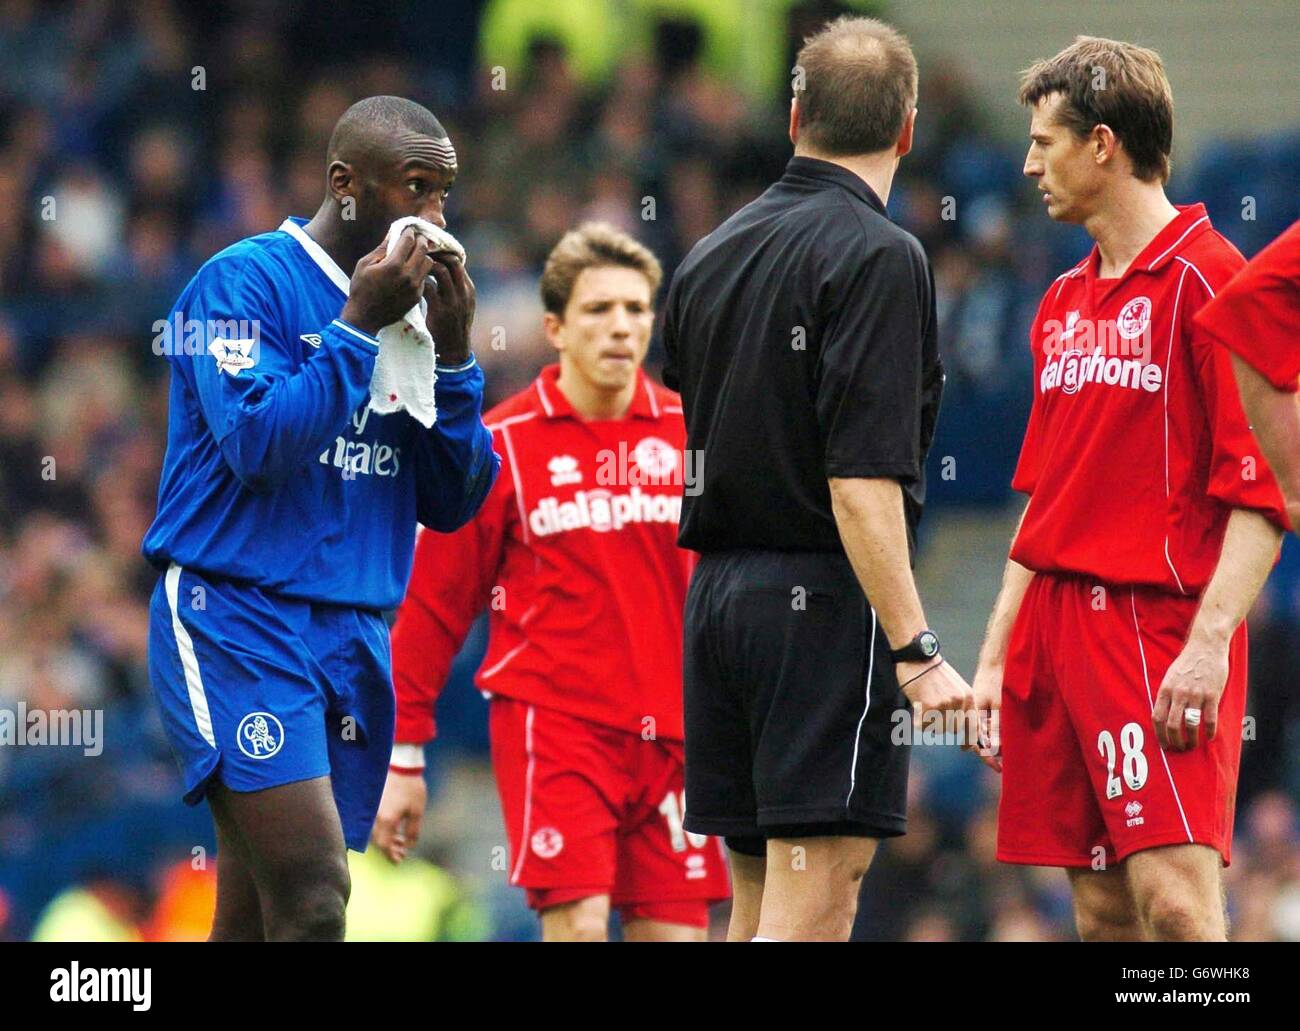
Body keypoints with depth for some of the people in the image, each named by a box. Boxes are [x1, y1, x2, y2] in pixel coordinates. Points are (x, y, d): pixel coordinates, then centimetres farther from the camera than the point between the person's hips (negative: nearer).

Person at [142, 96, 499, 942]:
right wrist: (357, 327, -16)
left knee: (255, 918, 5)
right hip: (236, 621, -7)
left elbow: (453, 504, 12)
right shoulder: (245, 283, -6)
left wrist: (452, 356, -1)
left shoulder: (410, 308, 15)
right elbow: (258, 445, -18)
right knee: (314, 900, -21)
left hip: (352, 639, 7)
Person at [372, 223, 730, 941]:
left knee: (674, 932, 0)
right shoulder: (500, 445, -2)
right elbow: (432, 604, 2)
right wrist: (402, 758, 1)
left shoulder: (685, 435, 7)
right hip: (550, 715, -4)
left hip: (668, 732, 4)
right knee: (578, 922, -18)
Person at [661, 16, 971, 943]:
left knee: (759, 907, 12)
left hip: (716, 590, 8)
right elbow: (862, 479, -19)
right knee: (811, 911, -10)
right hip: (827, 598, -8)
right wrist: (915, 649, -20)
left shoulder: (711, 256, 12)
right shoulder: (878, 258, -11)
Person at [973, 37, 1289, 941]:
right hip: (1055, 623, 8)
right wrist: (997, 656, 21)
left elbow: (1262, 495, -13)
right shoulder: (1064, 303, 18)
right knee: (1102, 909, 5)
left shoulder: (1210, 281, -7)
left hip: (1160, 624, -8)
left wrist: (1209, 642, -22)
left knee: (1174, 899, -18)